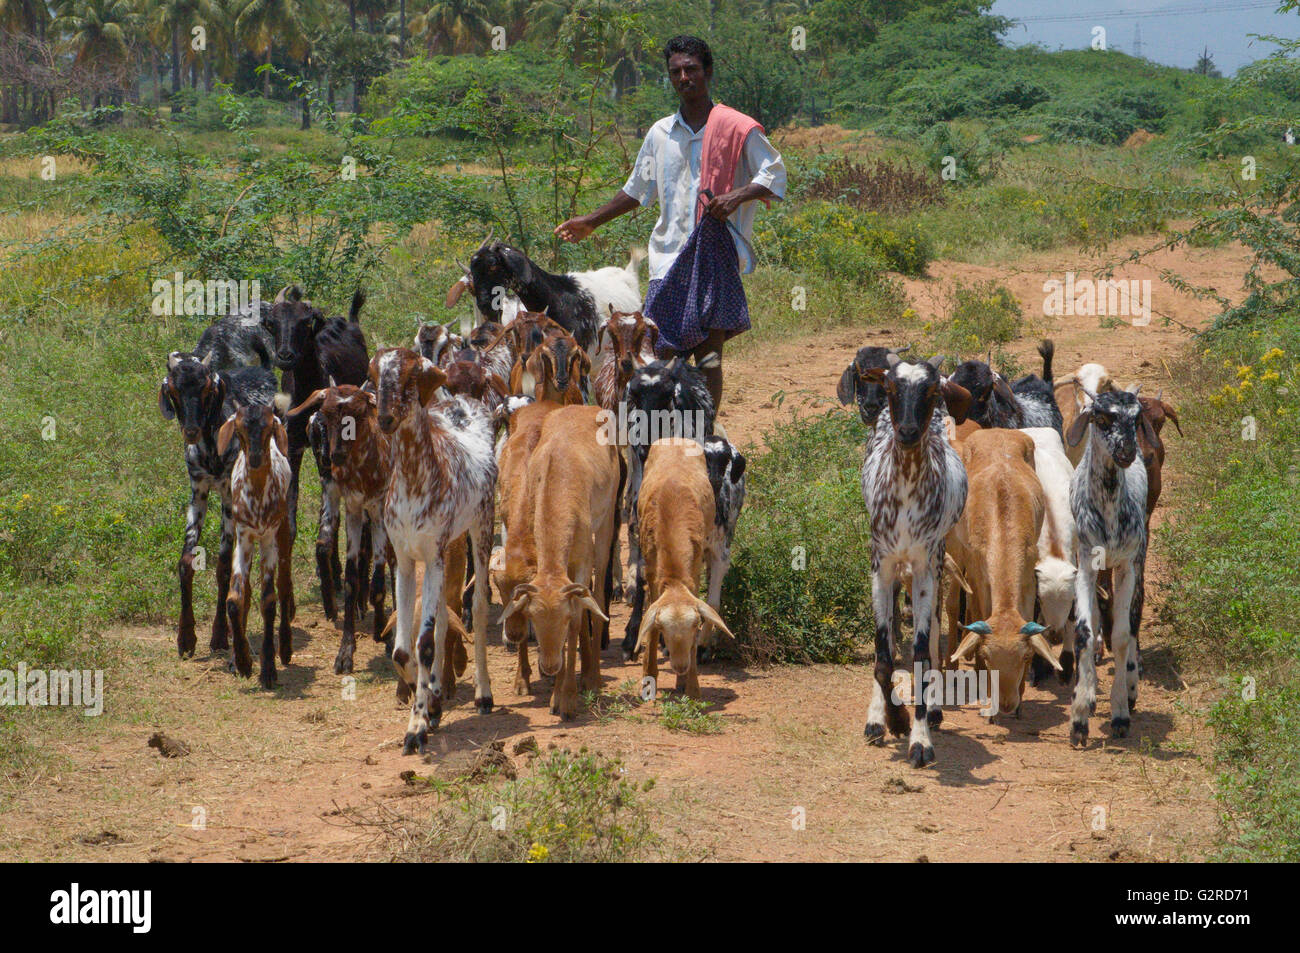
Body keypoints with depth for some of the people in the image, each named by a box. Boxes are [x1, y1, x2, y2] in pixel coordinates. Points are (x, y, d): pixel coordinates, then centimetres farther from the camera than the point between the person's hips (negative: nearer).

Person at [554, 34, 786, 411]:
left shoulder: (737, 128, 1)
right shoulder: (660, 133, 15)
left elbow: (774, 175, 1)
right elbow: (637, 190, 27)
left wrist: (738, 195, -16)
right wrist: (591, 222, 26)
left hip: (718, 256, -4)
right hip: (670, 255, 4)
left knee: (708, 355, -5)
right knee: (663, 353, -3)